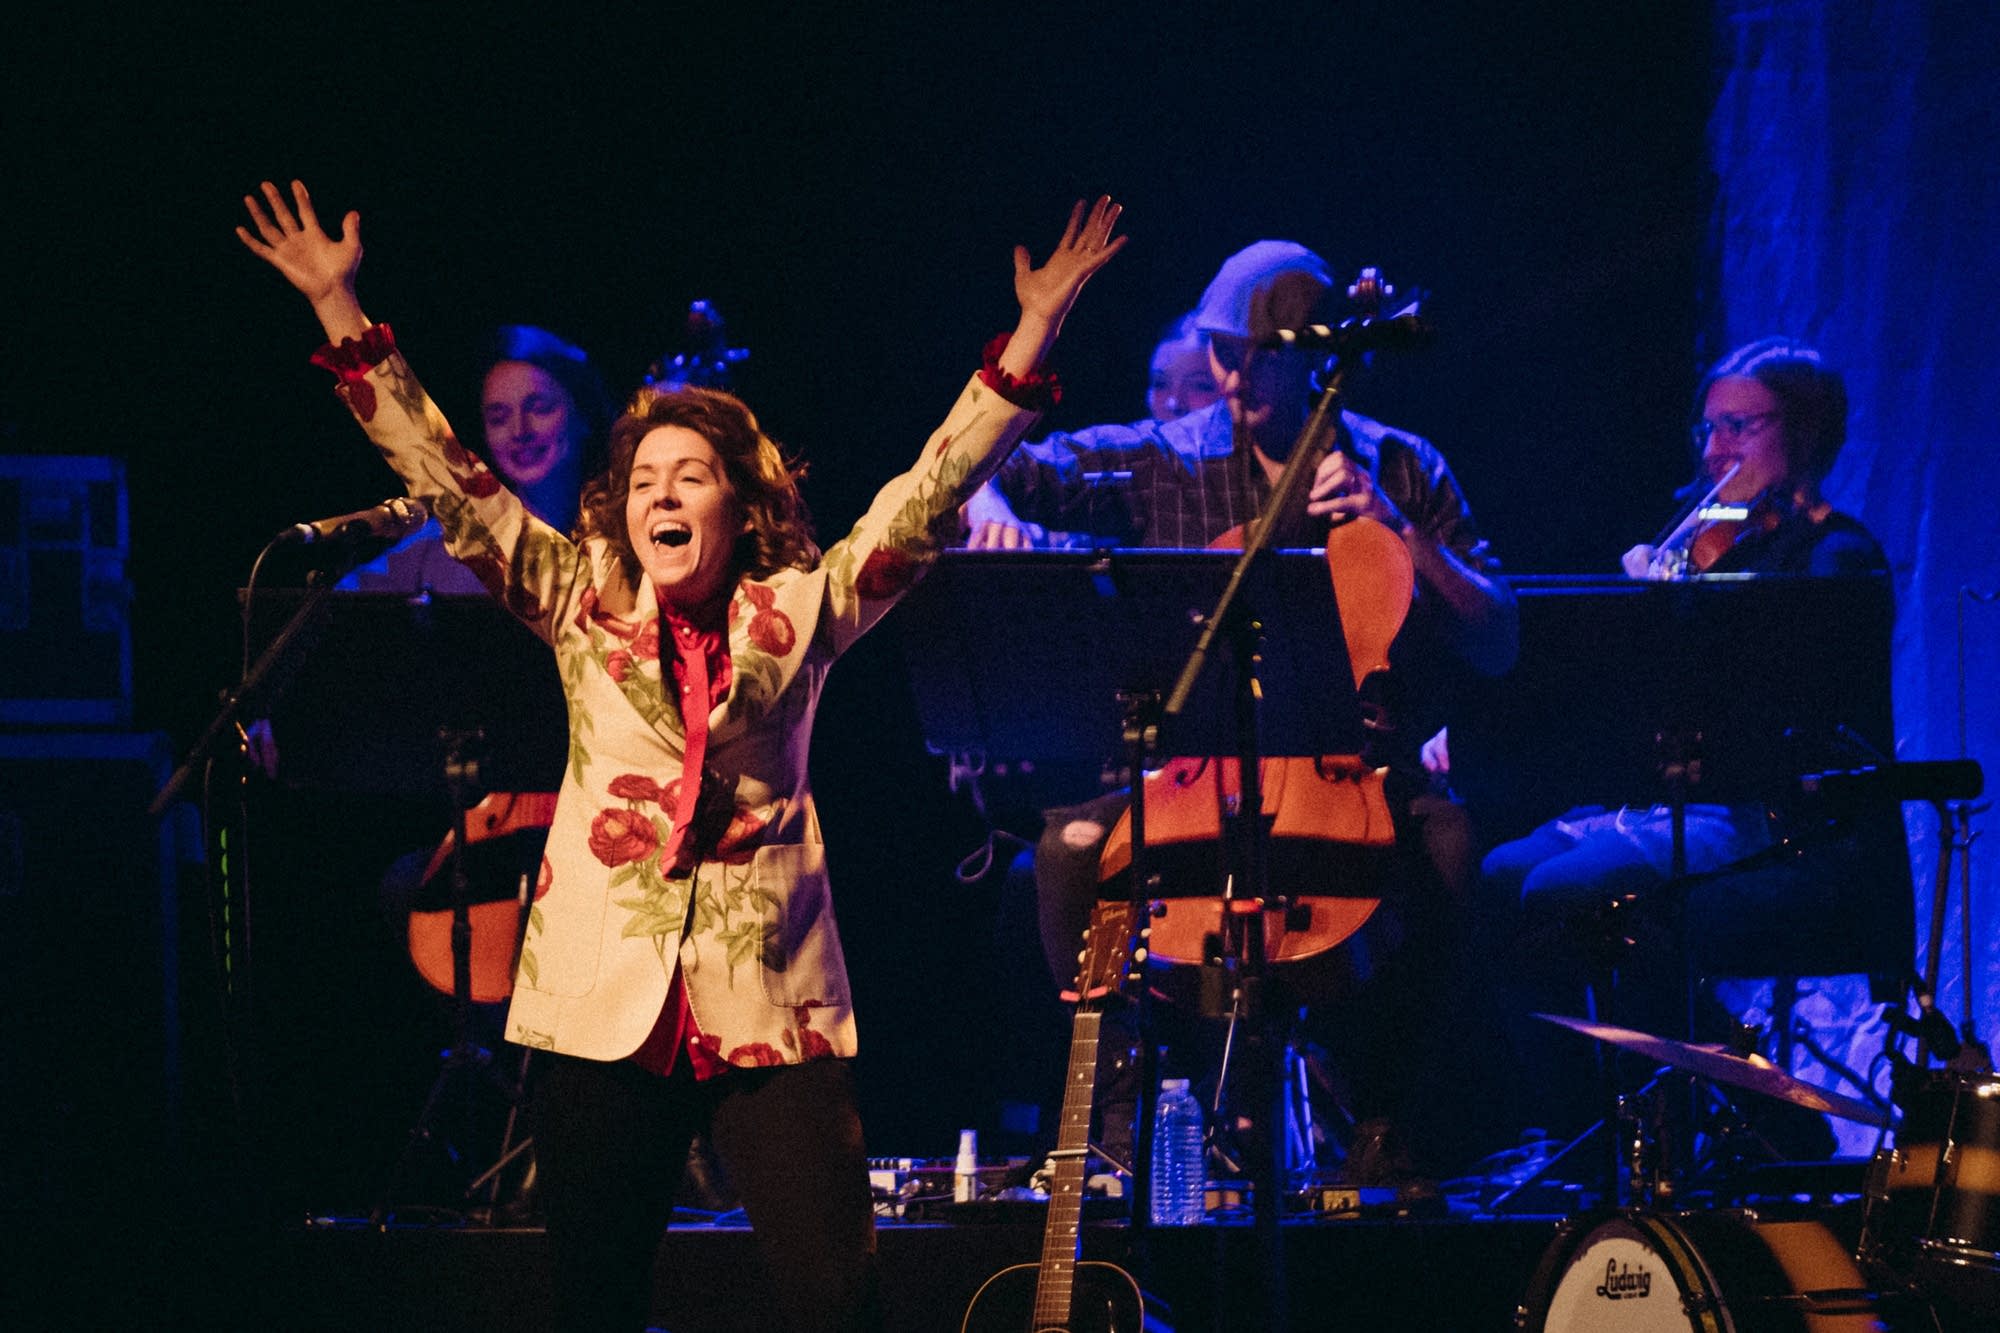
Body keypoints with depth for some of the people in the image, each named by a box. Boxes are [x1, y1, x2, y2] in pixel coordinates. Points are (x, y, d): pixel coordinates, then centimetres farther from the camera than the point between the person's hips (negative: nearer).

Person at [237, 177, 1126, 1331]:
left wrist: (1035, 330, -1)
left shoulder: (798, 610, 8)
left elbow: (933, 491, 5)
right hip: (608, 1007, 1)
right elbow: (446, 479, 8)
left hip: (773, 1007, -1)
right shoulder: (582, 605, 11)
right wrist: (340, 308, 2)